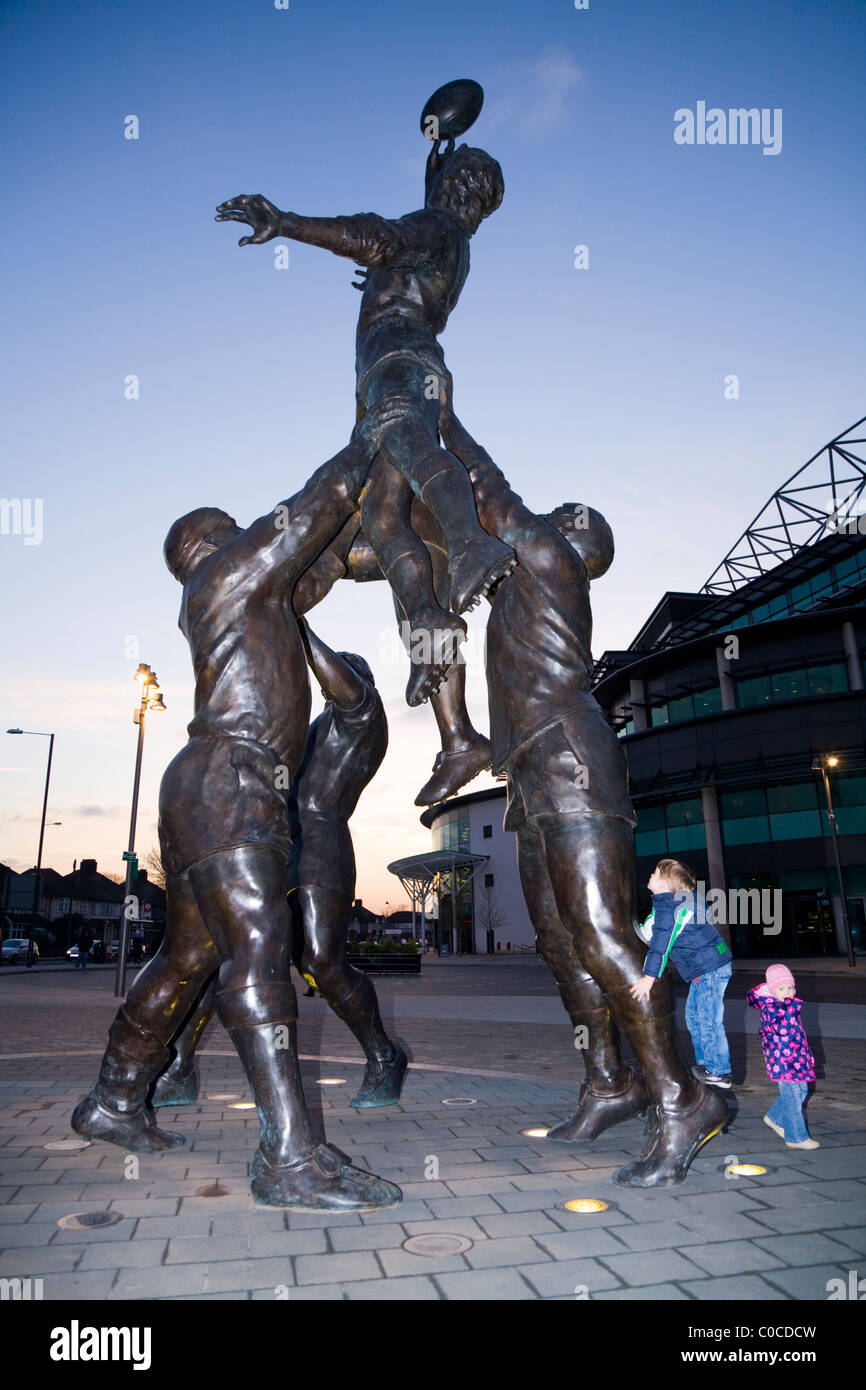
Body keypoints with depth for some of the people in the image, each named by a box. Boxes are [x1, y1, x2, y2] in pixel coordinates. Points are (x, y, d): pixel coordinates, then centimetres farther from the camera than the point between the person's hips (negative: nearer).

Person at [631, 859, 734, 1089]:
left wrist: (649, 977, -28)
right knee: (694, 1016, 18)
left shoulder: (667, 907, -20)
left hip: (710, 968, -10)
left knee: (709, 1021, -3)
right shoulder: (679, 902, 12)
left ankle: (719, 1074, 7)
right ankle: (705, 1064, 29)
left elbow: (661, 942, -27)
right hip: (705, 968, 10)